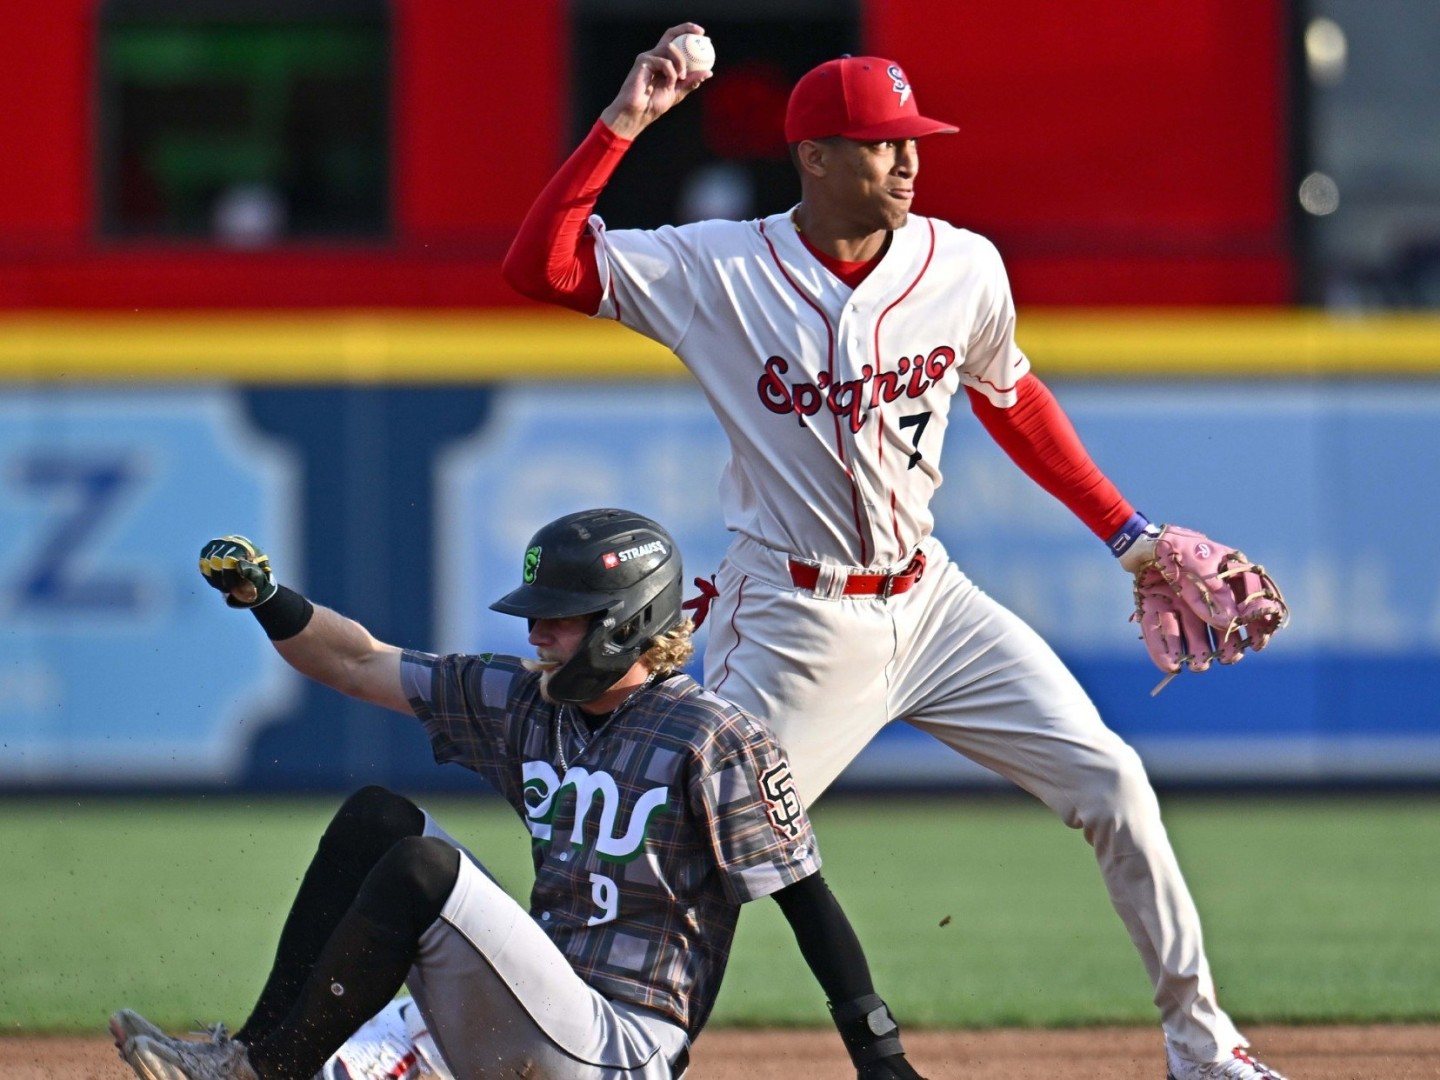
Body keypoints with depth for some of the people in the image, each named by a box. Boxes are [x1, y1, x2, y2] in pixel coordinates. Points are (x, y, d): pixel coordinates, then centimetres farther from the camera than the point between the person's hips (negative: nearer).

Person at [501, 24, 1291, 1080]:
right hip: (794, 624, -4)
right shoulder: (715, 270, -12)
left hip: (929, 598, 4)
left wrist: (1127, 533, 18)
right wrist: (624, 122, -26)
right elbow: (539, 267, -19)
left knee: (1111, 783, -1)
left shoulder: (963, 266, -2)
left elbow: (1010, 398, 16)